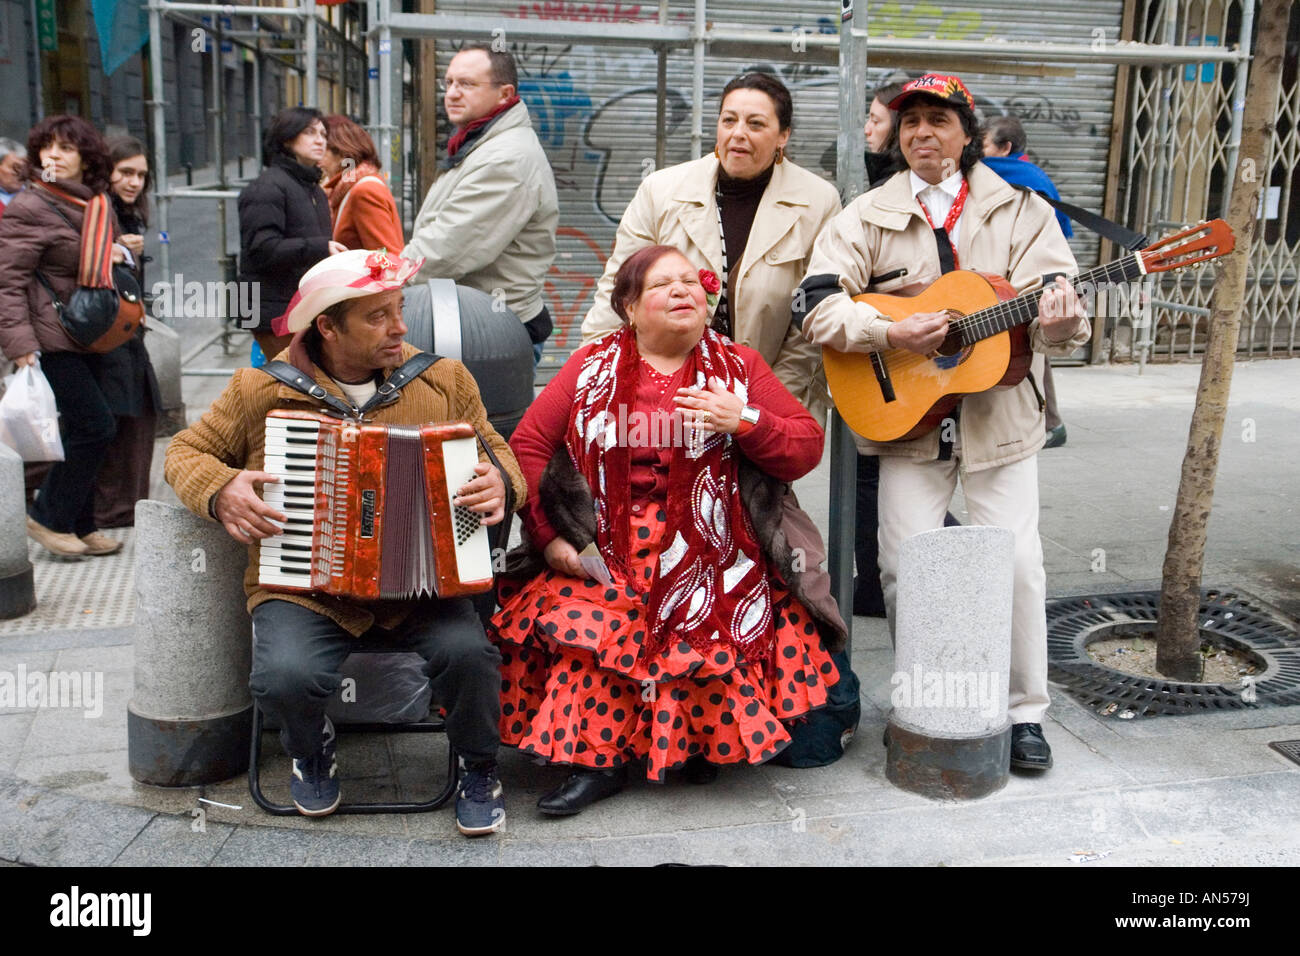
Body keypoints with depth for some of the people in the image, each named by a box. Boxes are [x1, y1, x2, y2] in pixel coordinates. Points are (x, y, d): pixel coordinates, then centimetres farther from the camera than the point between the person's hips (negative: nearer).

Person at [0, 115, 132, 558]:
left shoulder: (98, 204, 12)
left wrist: (118, 252, 4)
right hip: (52, 338, -8)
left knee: (84, 430, 11)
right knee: (96, 426, -9)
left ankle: (77, 525, 22)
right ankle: (48, 517, 7)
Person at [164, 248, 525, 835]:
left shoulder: (444, 381, 4)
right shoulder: (261, 391, 0)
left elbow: (494, 449, 15)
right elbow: (187, 451, 12)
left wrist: (499, 482, -10)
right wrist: (220, 490, -11)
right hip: (302, 585, 0)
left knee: (467, 651, -28)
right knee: (286, 676, -29)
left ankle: (480, 769, 6)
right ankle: (310, 750, 11)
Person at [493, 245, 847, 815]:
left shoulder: (738, 367, 12)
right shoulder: (592, 368, 13)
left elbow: (807, 449, 7)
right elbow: (527, 446, 9)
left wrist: (743, 421, -11)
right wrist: (549, 535, -2)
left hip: (710, 556, -1)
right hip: (603, 554, 1)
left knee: (706, 636, -26)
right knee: (576, 621, -25)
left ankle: (704, 743, 0)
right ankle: (598, 759, -11)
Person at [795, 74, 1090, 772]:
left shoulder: (1019, 211, 5)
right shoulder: (869, 216, 4)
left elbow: (1053, 300, -5)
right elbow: (817, 307, -6)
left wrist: (1058, 319, -28)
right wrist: (891, 332, -19)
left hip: (999, 415, 0)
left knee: (1017, 562, -2)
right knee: (906, 565, -2)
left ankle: (1024, 711, 16)